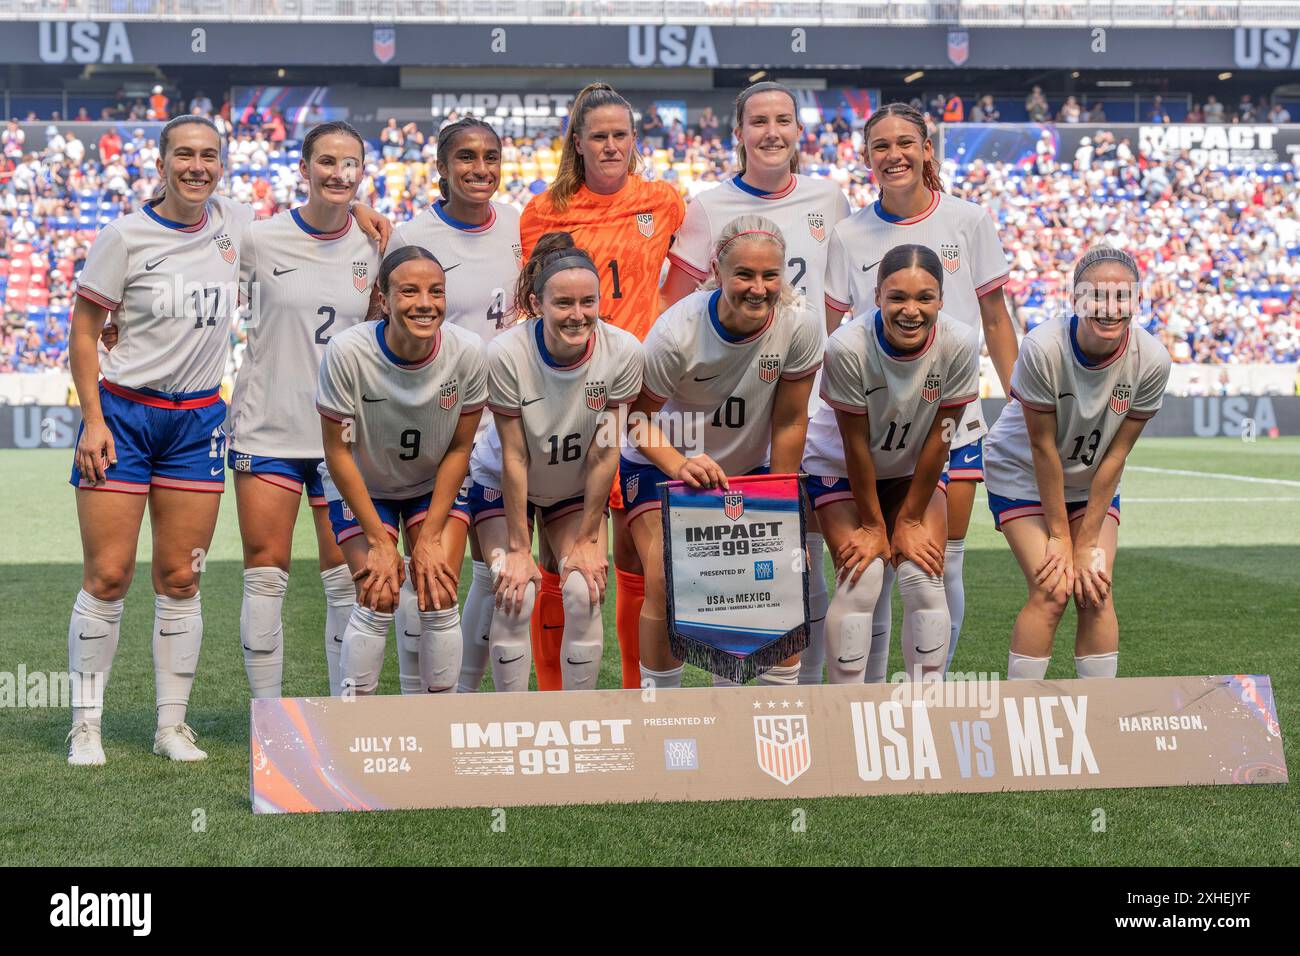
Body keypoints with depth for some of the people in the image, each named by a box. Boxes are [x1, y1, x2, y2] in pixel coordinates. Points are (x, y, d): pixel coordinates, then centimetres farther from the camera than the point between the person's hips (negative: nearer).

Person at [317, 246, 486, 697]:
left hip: (435, 486, 2)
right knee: (379, 596, -17)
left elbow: (459, 449, -10)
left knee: (439, 597, -12)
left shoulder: (467, 351, -23)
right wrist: (379, 540, -16)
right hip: (363, 488, -1)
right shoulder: (348, 352, -29)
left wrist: (430, 537, -12)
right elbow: (338, 451, -18)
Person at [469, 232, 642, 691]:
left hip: (577, 488, 2)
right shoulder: (506, 355, -31)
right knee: (516, 596, -18)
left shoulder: (622, 352, -25)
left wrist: (588, 538, -11)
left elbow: (605, 451, -16)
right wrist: (518, 547, -18)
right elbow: (514, 457, -23)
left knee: (584, 593, -14)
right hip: (501, 486, -2)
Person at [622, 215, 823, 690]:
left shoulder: (799, 324, -23)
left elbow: (790, 422, -13)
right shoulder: (677, 331, -29)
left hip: (749, 466, 3)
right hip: (663, 463, -2)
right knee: (667, 581, -19)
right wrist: (679, 464, -38)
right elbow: (636, 415, -20)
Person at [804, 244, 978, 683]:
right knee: (862, 580, -16)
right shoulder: (848, 347, -33)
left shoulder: (960, 343, -27)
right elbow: (856, 444, -22)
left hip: (915, 469, 2)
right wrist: (873, 525, -13)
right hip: (840, 468, -2)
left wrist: (910, 520, -11)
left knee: (925, 578, -11)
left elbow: (938, 438, -17)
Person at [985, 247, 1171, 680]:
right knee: (1051, 591, -14)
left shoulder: (1151, 359, -23)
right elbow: (1042, 448, -23)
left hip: (1093, 480, 3)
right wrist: (1060, 536, -17)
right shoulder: (1043, 348, -32)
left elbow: (1116, 454, -16)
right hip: (1023, 473, -3)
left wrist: (1087, 543, -14)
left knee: (1096, 592, -8)